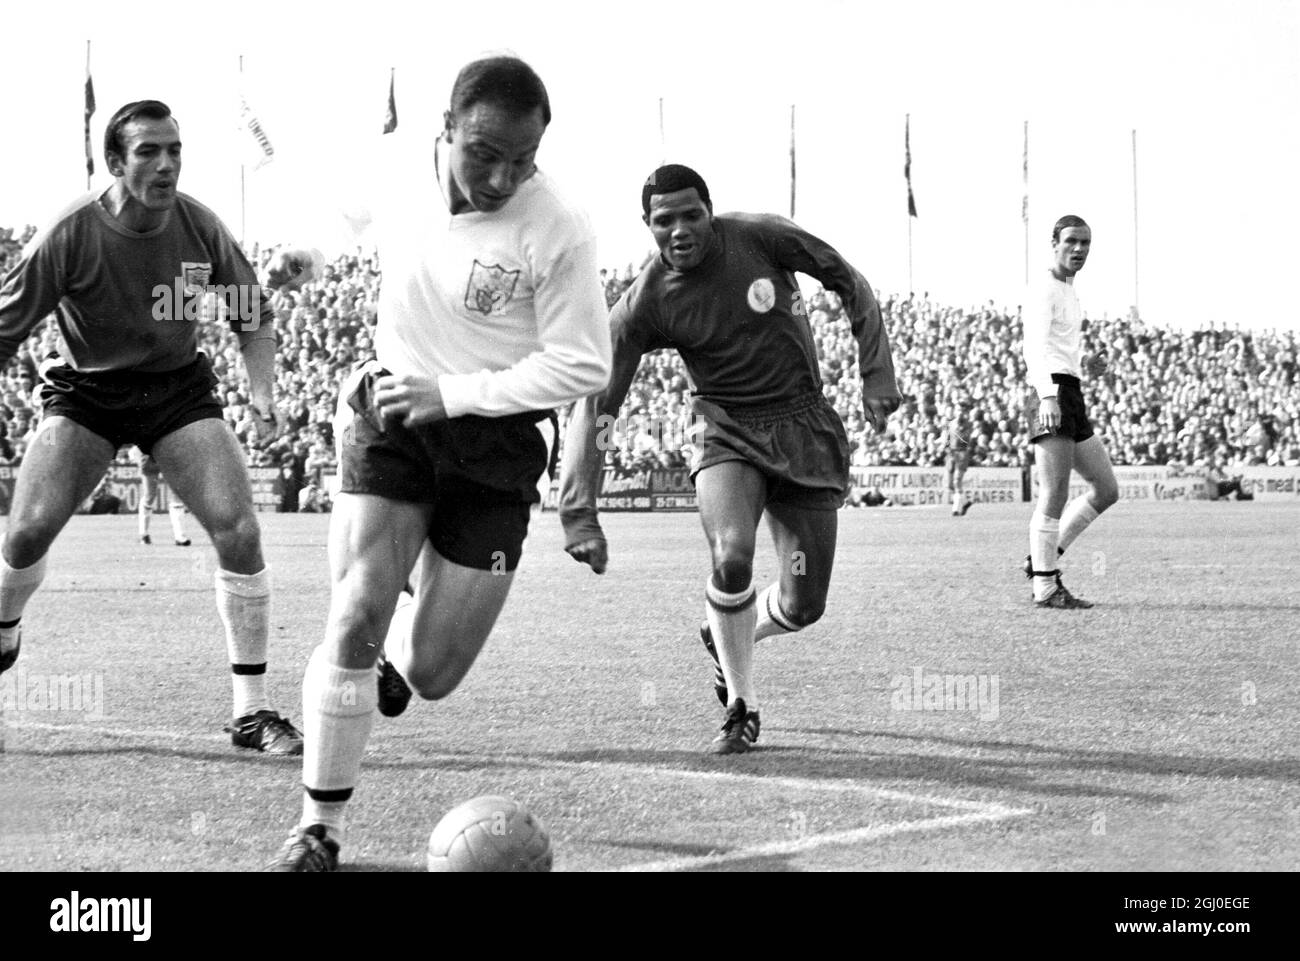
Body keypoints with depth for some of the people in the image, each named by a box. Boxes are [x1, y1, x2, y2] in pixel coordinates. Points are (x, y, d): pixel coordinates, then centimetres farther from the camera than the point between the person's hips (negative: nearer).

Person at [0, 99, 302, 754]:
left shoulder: (198, 226, -12)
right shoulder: (70, 237, -20)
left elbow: (253, 313, 5)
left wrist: (263, 395, -7)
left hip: (179, 388, 2)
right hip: (84, 391, -1)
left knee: (238, 531, -15)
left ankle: (251, 712, -5)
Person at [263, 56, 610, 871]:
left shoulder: (560, 230, -21)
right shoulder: (395, 170, -9)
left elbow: (582, 367, -15)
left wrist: (450, 394, -19)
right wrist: (308, 256, 9)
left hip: (496, 439, -1)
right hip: (392, 413, 1)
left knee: (431, 675, 2)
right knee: (356, 617, -19)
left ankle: (400, 647, 43)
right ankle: (318, 832, -5)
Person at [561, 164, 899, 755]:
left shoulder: (760, 238, -11)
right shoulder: (644, 306, -12)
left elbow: (849, 284, 4)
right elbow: (593, 406, -12)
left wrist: (877, 374, -3)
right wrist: (579, 515, -21)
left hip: (805, 426, 1)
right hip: (727, 433, -1)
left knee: (803, 606, -2)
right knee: (732, 557, -30)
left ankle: (727, 637, 34)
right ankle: (740, 708, -9)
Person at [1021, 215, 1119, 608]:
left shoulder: (1068, 292, 24)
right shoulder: (1045, 291, -6)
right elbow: (1036, 345, -21)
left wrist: (1087, 365, 16)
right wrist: (1048, 395, -35)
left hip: (1071, 398, 10)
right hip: (1054, 397, -10)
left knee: (1106, 490, 10)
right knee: (1055, 494, -10)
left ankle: (1042, 558, 14)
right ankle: (1045, 586, -7)